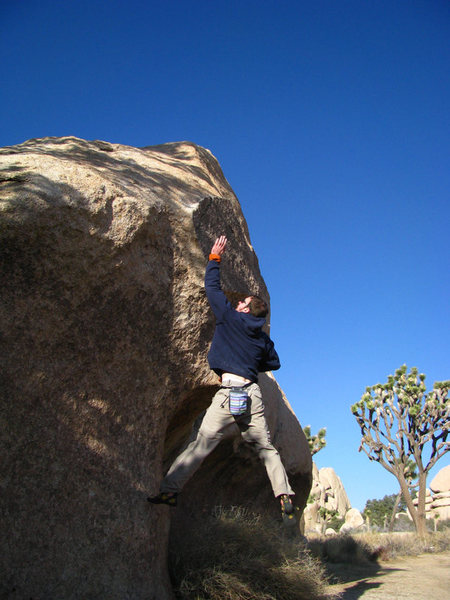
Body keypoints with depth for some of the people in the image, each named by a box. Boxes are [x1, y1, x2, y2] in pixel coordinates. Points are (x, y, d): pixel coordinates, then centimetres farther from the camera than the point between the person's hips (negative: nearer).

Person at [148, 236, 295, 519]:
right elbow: (274, 363, 26)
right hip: (253, 393, 5)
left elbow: (212, 286, 10)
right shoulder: (264, 339, 16)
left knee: (201, 444, -6)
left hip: (229, 391, -4)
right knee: (267, 448, 14)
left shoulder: (231, 318, 4)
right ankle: (285, 495, 9)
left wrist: (215, 258, 21)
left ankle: (170, 489, -7)